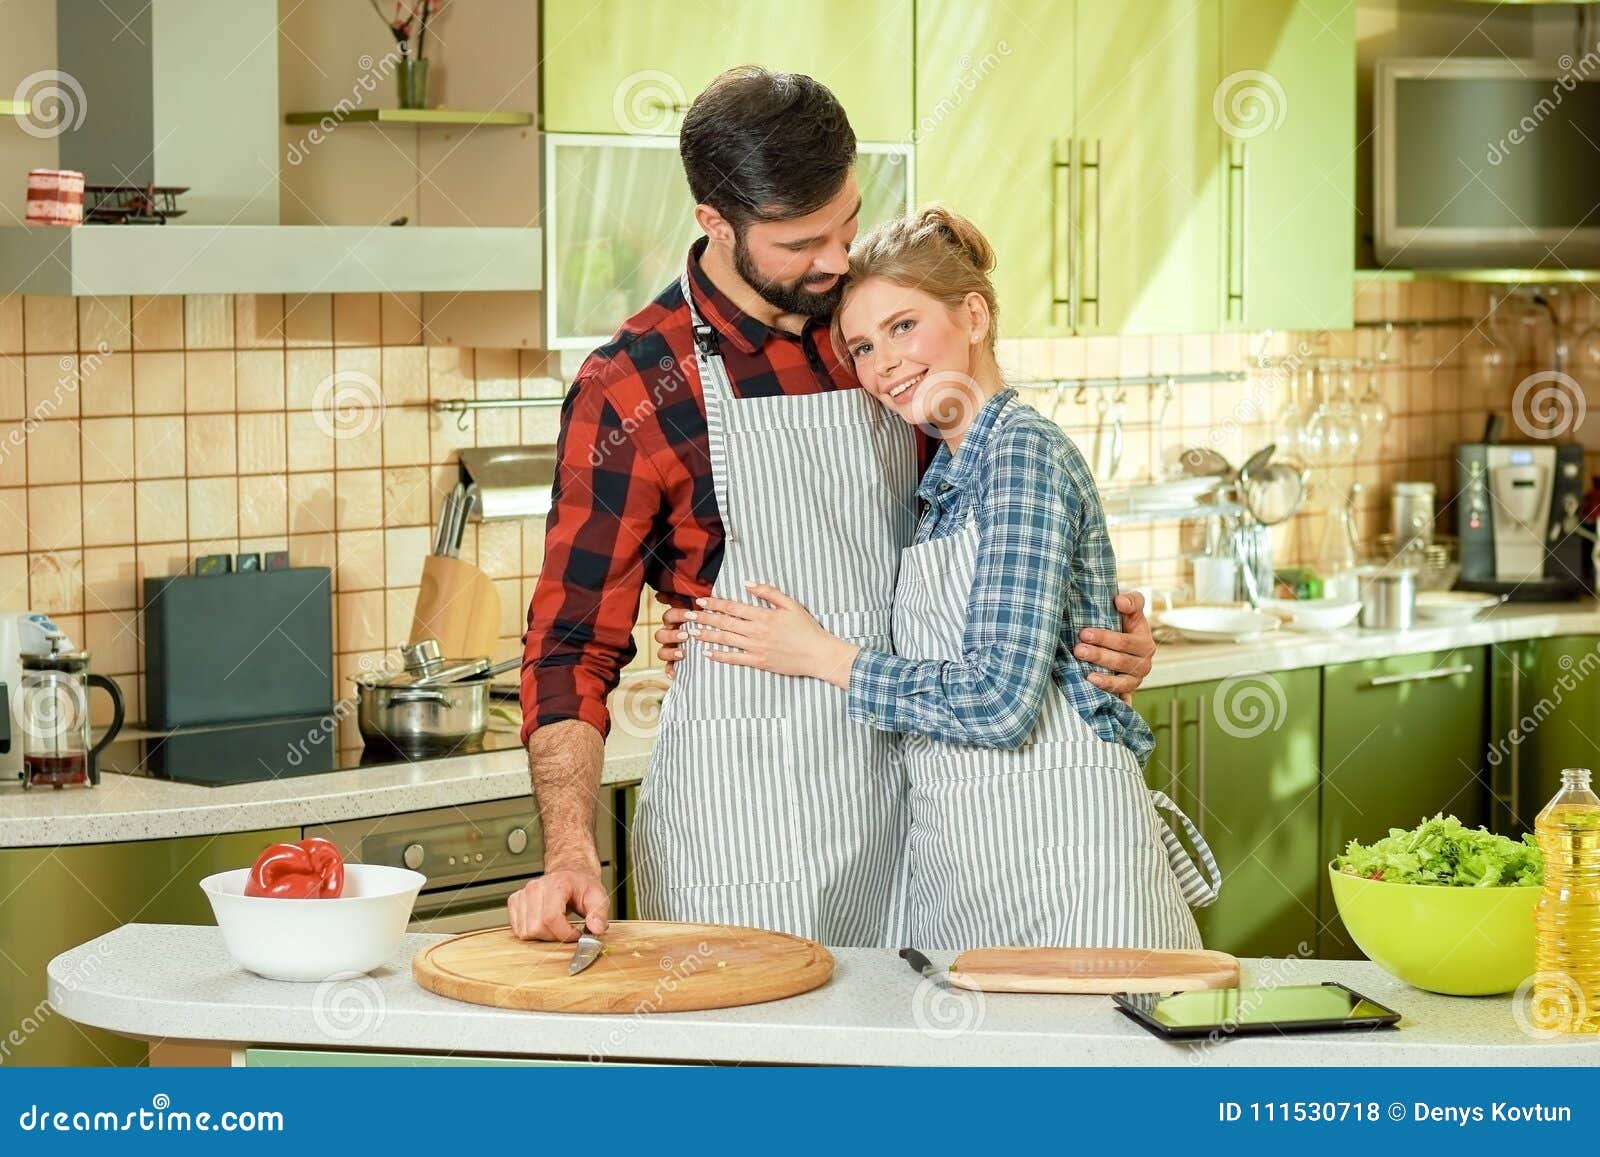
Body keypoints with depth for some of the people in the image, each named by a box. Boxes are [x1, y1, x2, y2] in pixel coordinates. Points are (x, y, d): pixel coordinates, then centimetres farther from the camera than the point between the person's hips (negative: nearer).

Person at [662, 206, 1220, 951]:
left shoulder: (1025, 452, -11)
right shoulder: (943, 478, 16)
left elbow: (1000, 700, -19)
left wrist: (824, 657, -9)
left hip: (1054, 850, -8)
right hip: (950, 856, 8)